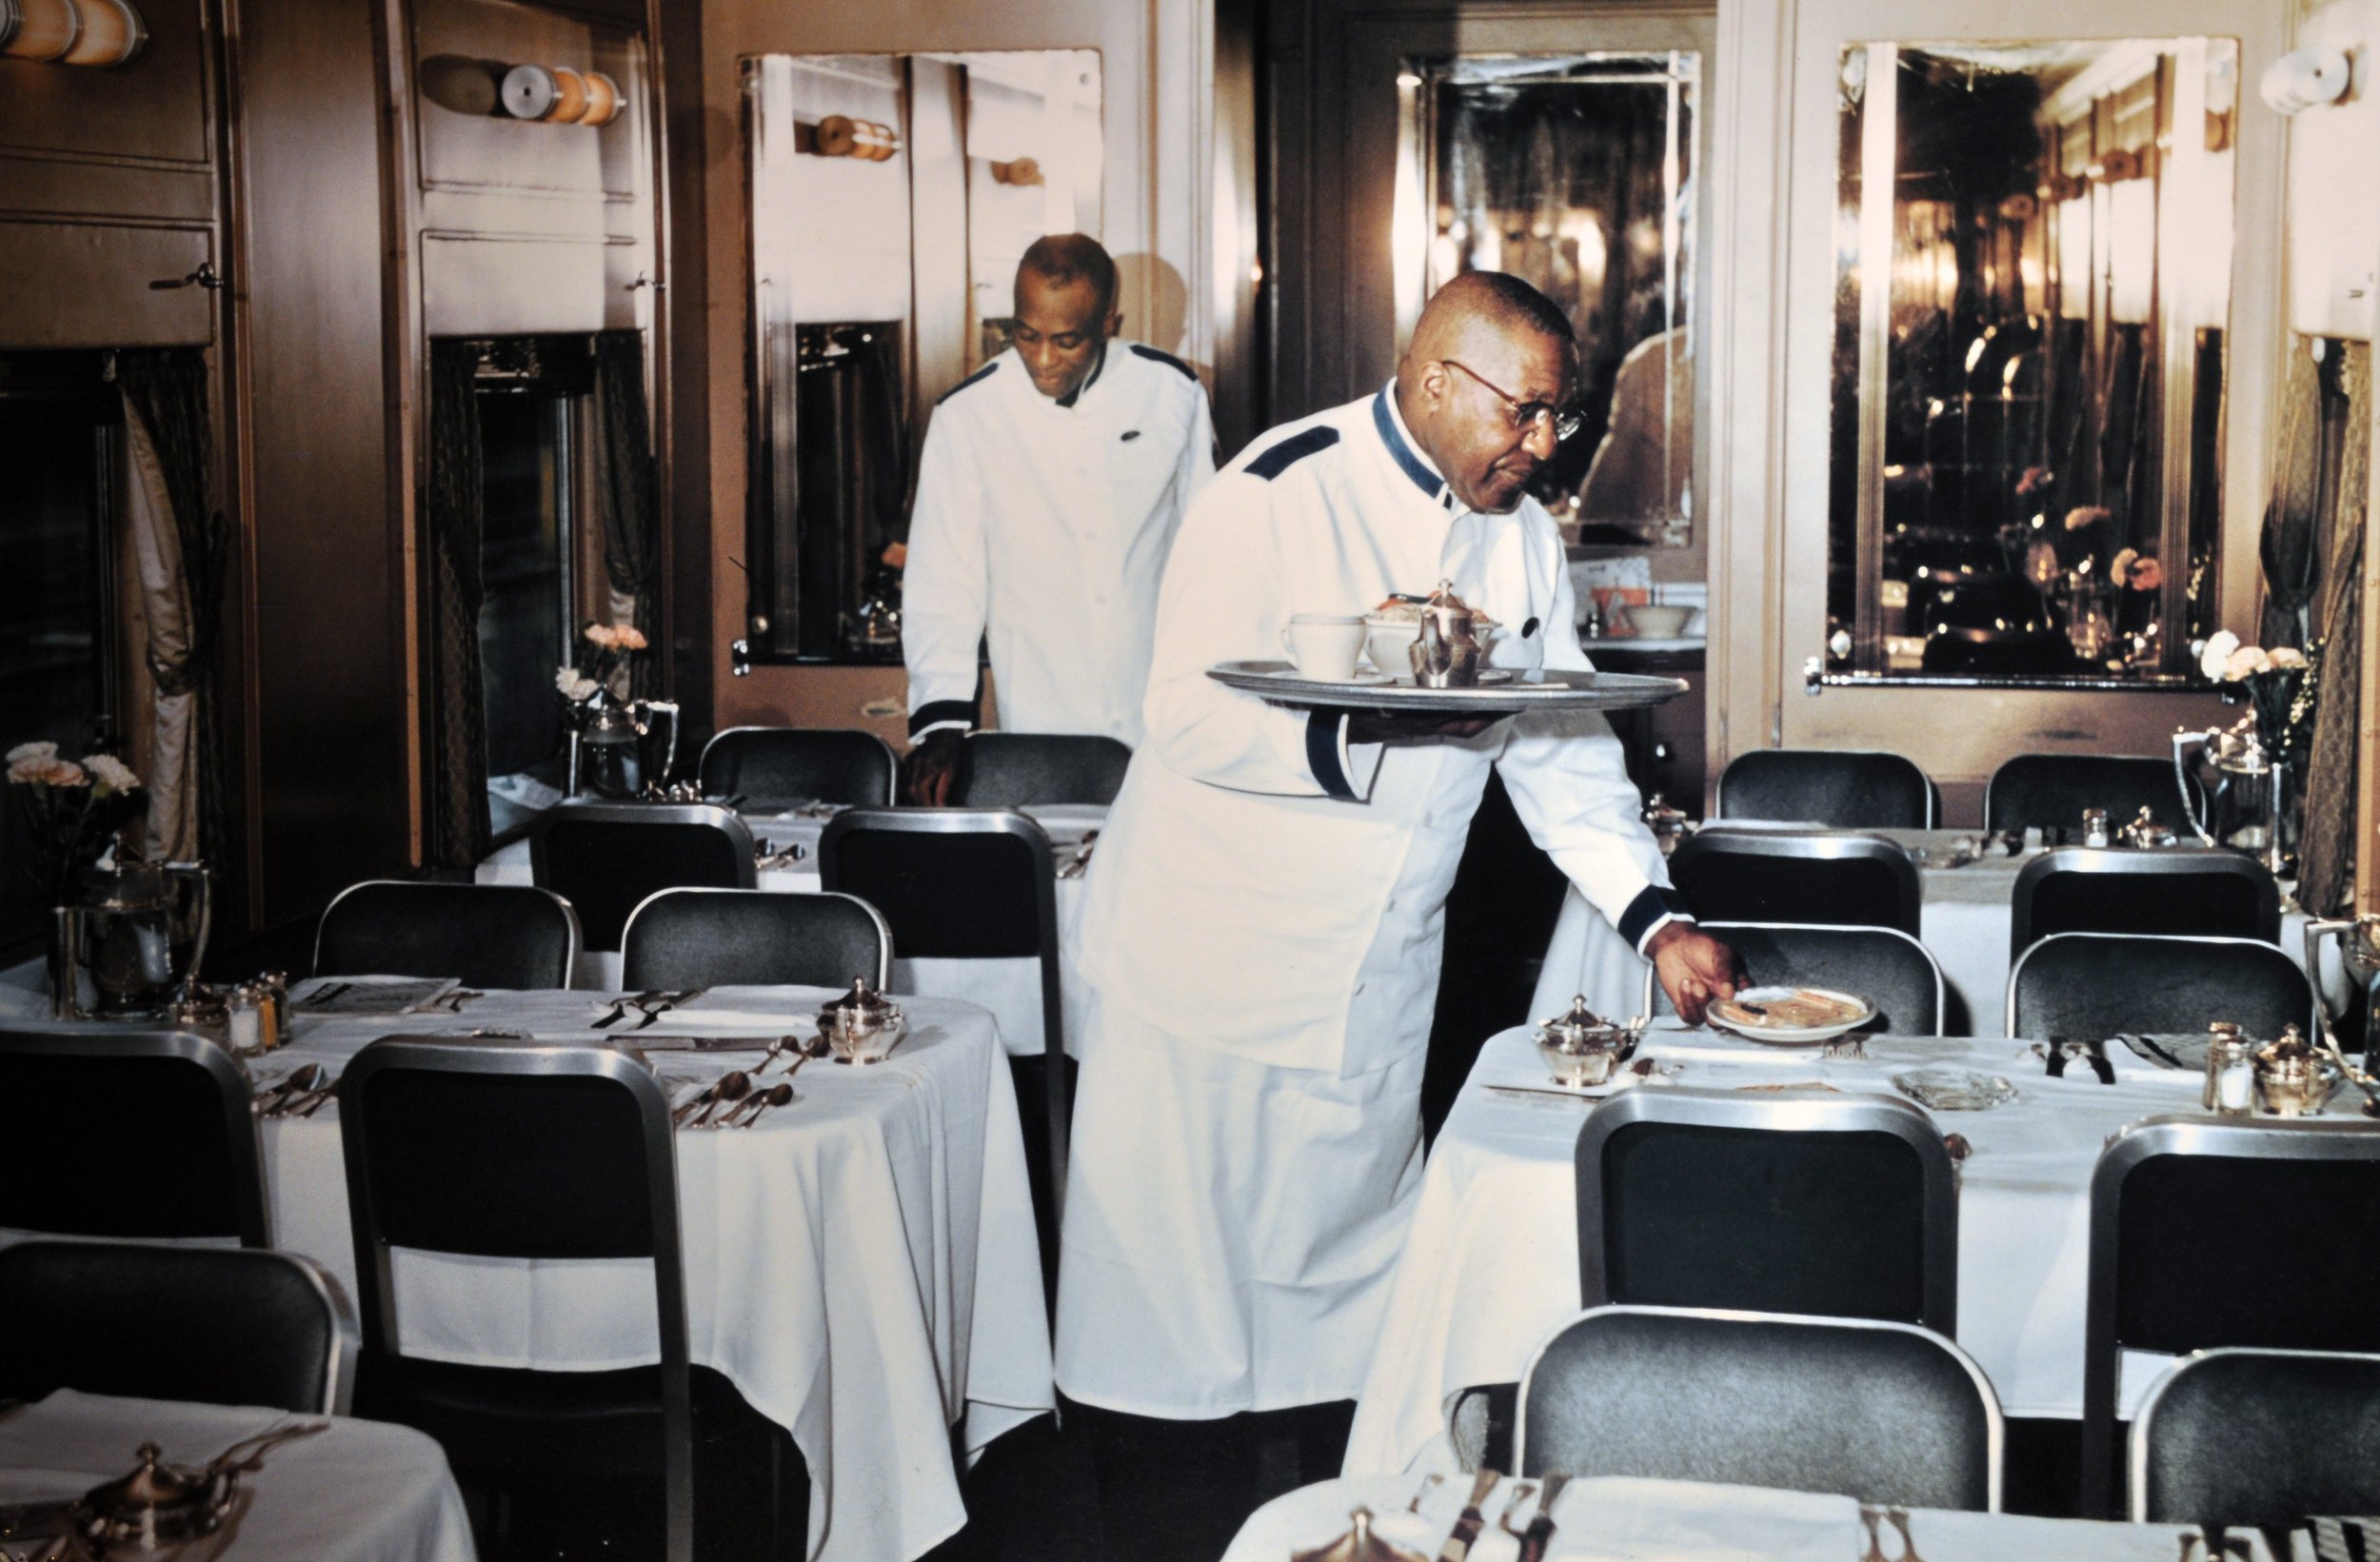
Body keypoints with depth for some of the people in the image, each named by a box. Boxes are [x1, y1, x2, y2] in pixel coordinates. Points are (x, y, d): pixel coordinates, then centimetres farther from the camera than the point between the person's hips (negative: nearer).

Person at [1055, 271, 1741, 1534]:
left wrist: (1656, 918, -2)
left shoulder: (1522, 536, 5)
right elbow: (1191, 716, -22)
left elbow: (1564, 749, 8)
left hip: (1373, 988, 6)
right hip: (1211, 954, -5)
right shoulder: (1280, 494, -16)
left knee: (1345, 1251, 12)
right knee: (1179, 1253, 4)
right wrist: (1369, 727, -34)